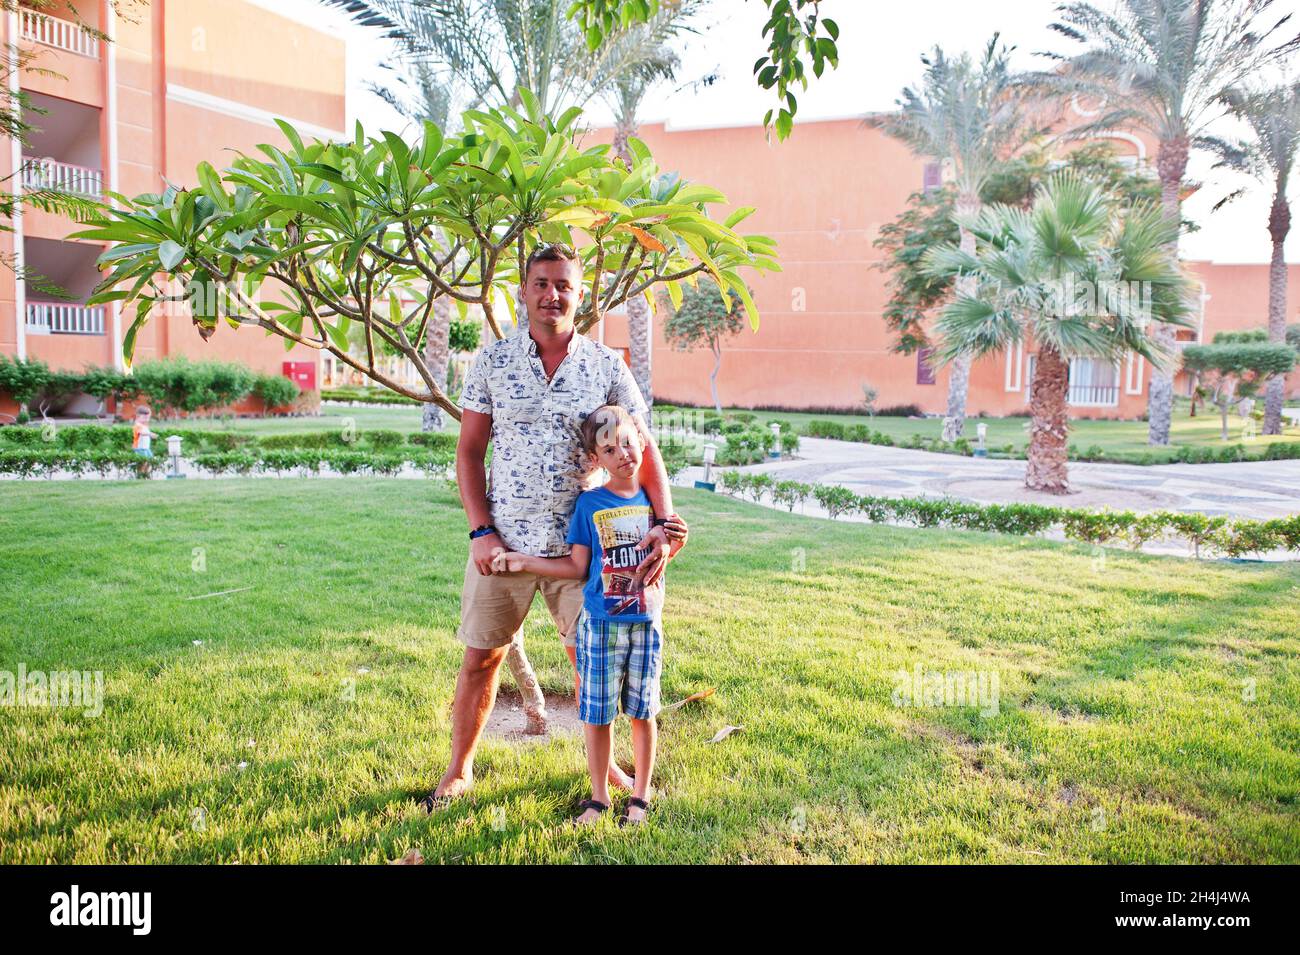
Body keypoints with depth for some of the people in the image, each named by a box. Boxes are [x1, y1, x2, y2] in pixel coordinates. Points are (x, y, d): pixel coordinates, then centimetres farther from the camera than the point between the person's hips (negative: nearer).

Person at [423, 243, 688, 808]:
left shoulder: (606, 367, 1)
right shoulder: (491, 363, 1)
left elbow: (643, 448, 0)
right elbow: (468, 452, 2)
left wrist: (664, 522, -13)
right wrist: (480, 530, -7)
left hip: (579, 544, 0)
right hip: (502, 541, 0)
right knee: (481, 657, 9)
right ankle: (458, 771, 28)